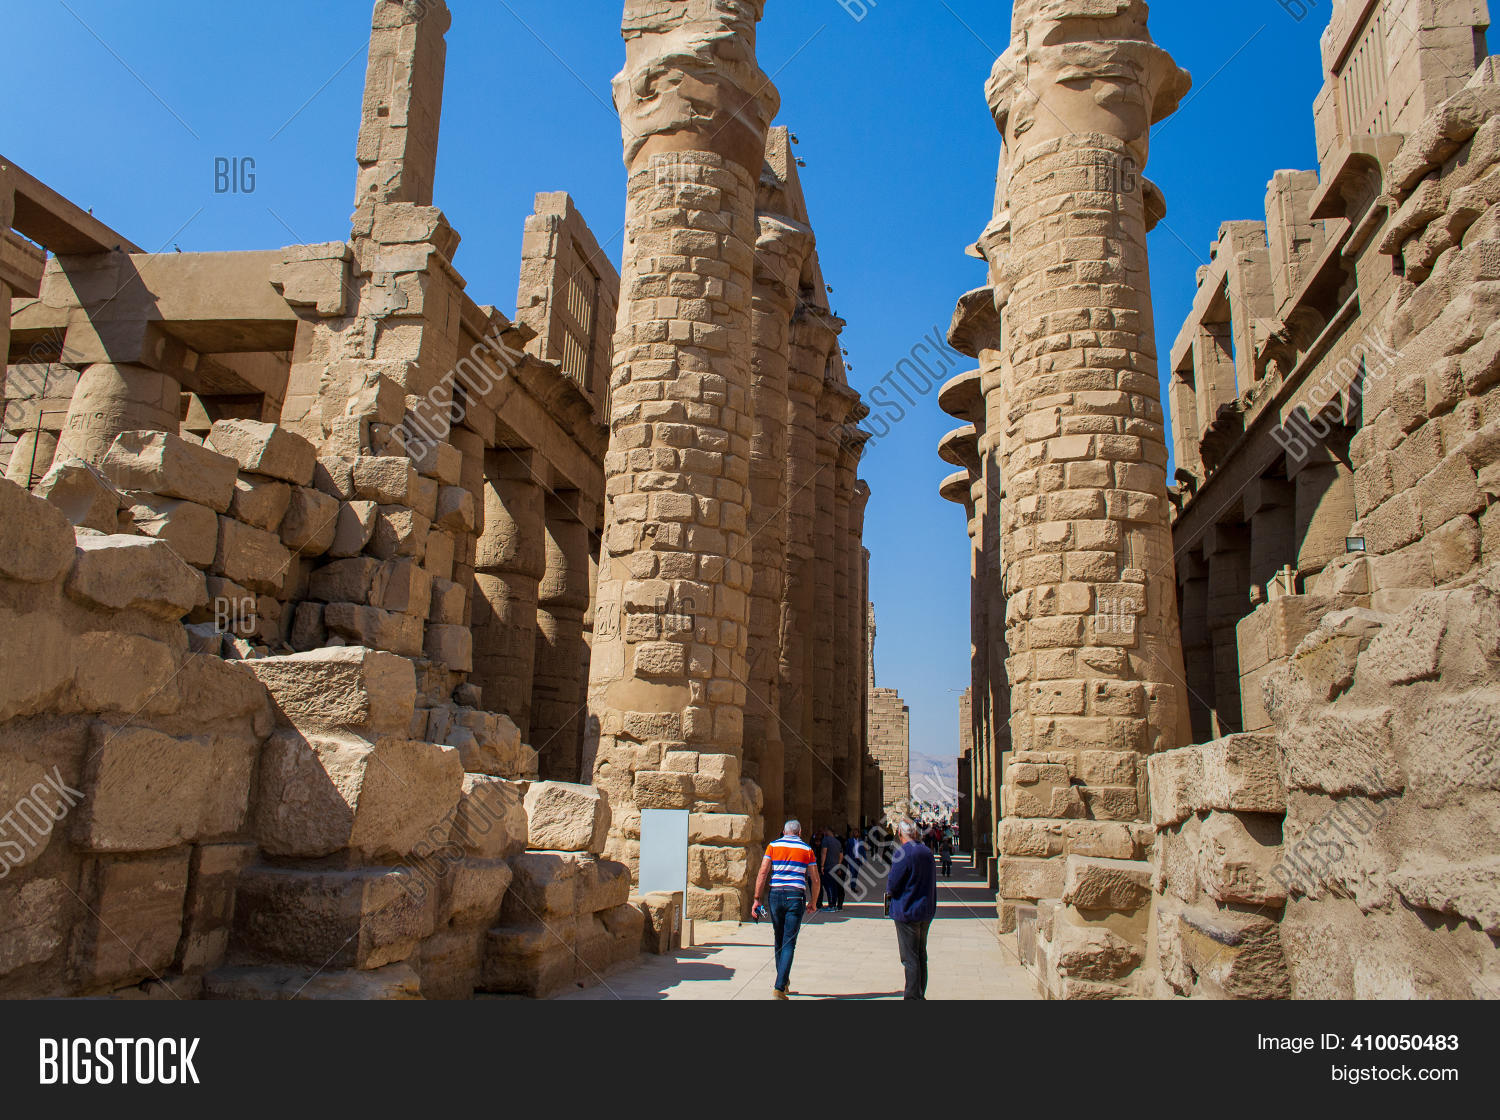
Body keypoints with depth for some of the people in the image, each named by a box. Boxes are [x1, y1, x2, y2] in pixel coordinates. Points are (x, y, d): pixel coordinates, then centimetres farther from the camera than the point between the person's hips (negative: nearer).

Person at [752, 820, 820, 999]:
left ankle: (783, 982, 26)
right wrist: (813, 902, 18)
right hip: (795, 896, -1)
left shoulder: (773, 845, 7)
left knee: (779, 940, 17)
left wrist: (757, 899, 0)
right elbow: (815, 880, 6)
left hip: (775, 894, 2)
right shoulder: (807, 849, 7)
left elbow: (763, 873, -1)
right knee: (789, 943, -2)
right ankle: (780, 986, -12)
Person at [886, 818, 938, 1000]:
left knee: (910, 959, -2)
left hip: (907, 912, -8)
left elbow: (892, 886, -18)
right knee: (921, 955, 17)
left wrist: (889, 888, 6)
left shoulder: (903, 852, -17)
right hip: (927, 911, 8)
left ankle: (913, 996, 0)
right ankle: (920, 994, 25)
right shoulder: (927, 852, 7)